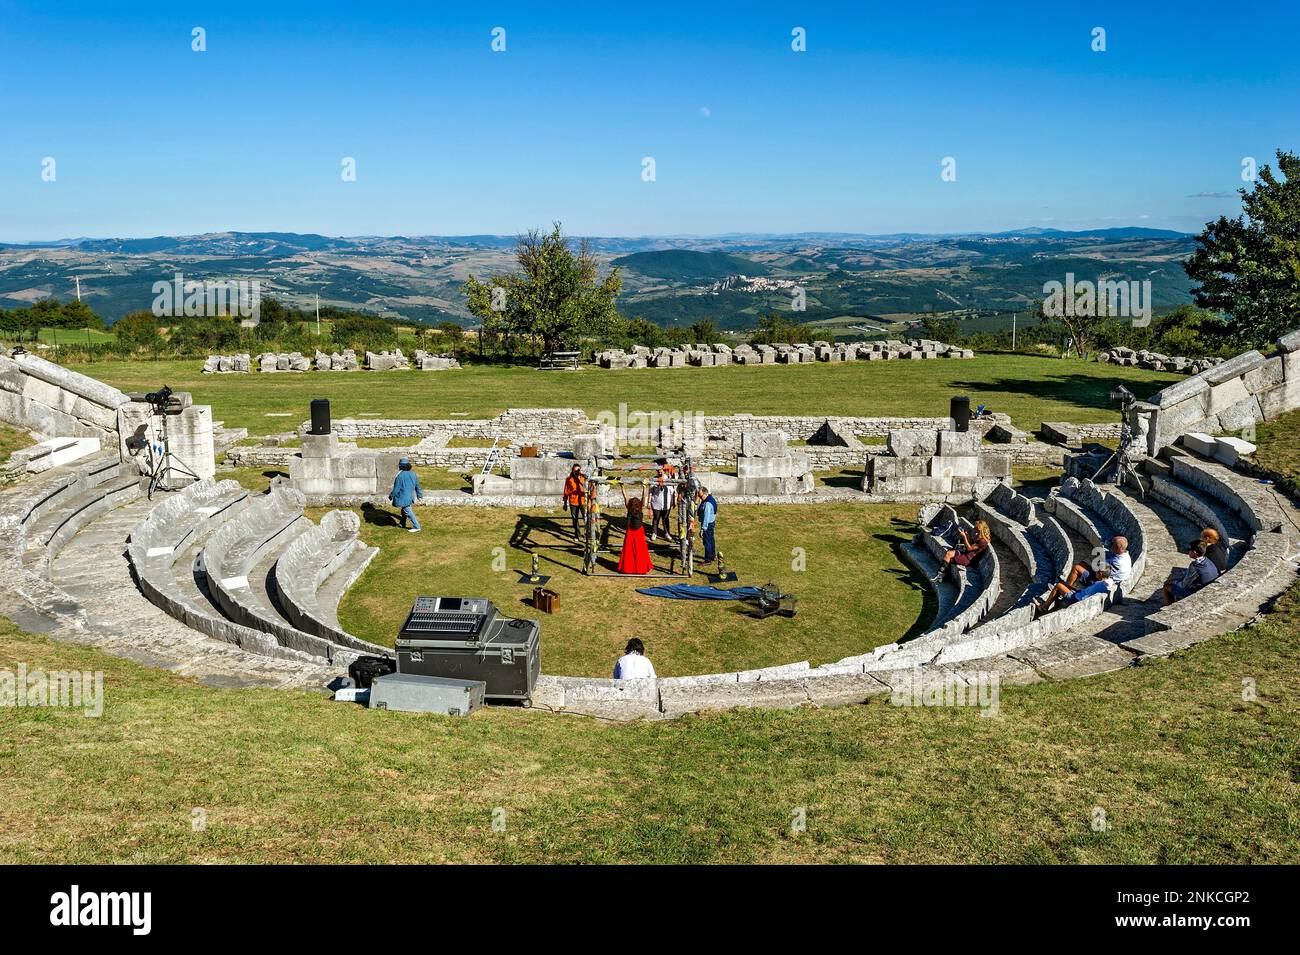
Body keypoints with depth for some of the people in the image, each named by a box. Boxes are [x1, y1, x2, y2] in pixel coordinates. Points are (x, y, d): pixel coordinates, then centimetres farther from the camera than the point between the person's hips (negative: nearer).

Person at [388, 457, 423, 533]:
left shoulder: (400, 476, -22)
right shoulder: (413, 474, 0)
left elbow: (396, 488, -17)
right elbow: (417, 486, 10)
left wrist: (391, 495, -2)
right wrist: (419, 495, 23)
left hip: (403, 498, -8)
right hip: (411, 497, 8)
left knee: (408, 512, 2)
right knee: (404, 510, 25)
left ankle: (416, 527, 5)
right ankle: (402, 524, 41)